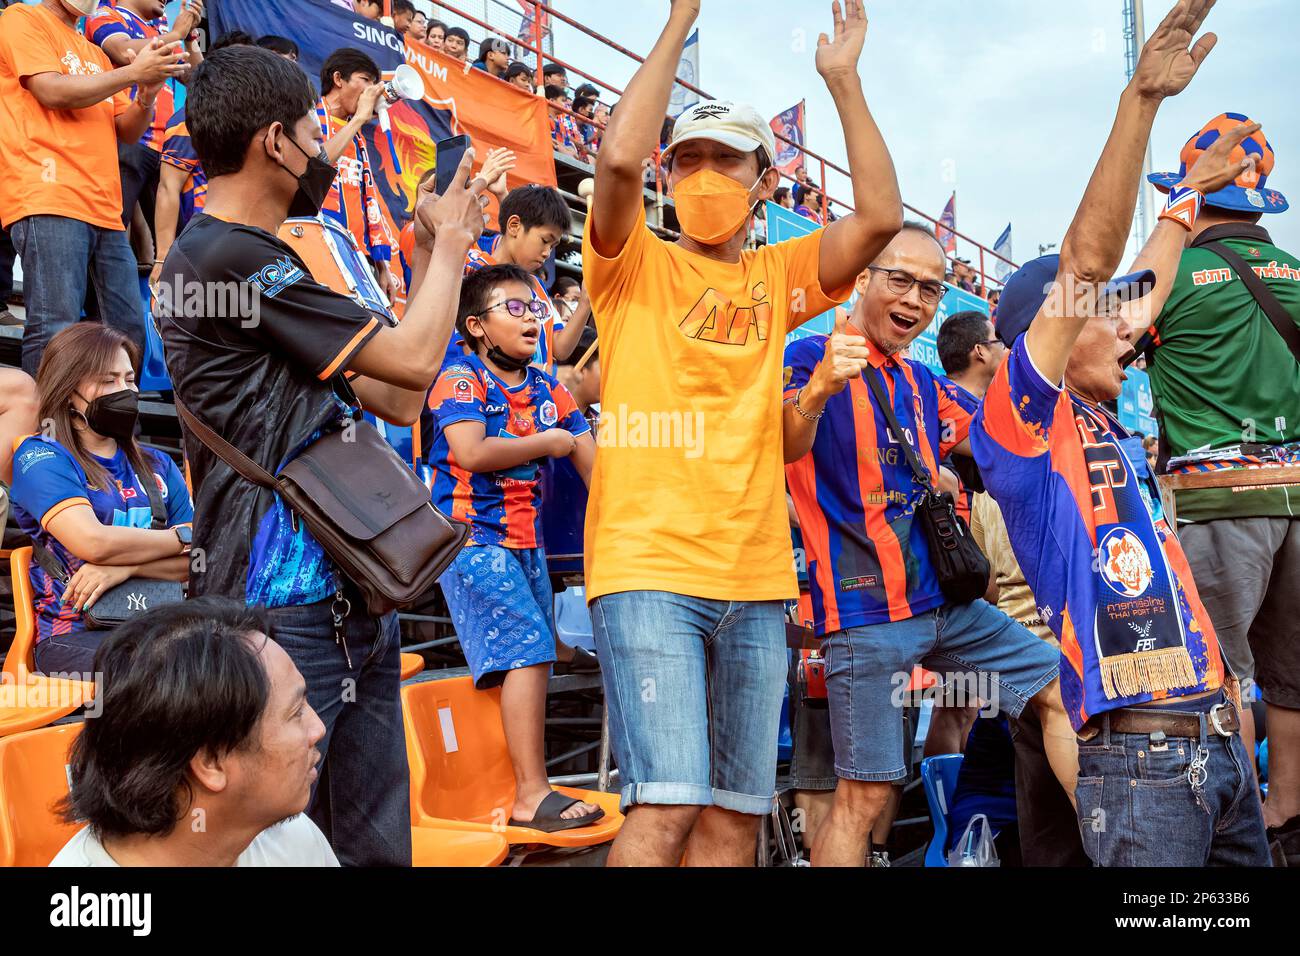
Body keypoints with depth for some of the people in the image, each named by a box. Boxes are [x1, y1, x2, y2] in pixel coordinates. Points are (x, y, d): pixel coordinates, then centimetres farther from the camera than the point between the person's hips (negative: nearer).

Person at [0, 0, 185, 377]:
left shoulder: (96, 54, 26)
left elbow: (128, 131, 19)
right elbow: (53, 92, -9)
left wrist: (147, 94, -2)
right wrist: (133, 72, -6)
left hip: (104, 209, 8)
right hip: (48, 199, -8)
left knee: (130, 330, 5)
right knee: (56, 332, -17)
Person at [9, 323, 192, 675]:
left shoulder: (157, 465, 20)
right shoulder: (40, 457, 3)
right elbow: (93, 542, -14)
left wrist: (126, 565, -11)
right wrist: (183, 538, 0)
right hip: (74, 634, -5)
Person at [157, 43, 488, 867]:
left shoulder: (258, 261, 19)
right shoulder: (230, 258, -13)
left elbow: (398, 400, 17)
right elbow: (415, 360, -12)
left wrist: (436, 250, 17)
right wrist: (450, 243, 5)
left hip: (351, 597, 10)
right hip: (283, 605, -10)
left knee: (375, 842, 13)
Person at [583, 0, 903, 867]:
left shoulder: (778, 278, 15)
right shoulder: (637, 267, 5)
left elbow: (882, 215, 2)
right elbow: (619, 158, -13)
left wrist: (843, 78, 3)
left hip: (757, 579, 4)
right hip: (648, 569, -4)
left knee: (736, 814, 7)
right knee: (668, 804, -14)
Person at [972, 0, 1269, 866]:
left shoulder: (1106, 429, 18)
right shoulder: (1017, 422, -4)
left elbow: (1135, 293, 33)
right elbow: (1087, 259, -13)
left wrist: (1190, 198, 45)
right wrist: (1141, 97, -16)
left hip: (1216, 739, 9)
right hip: (1141, 752, -9)